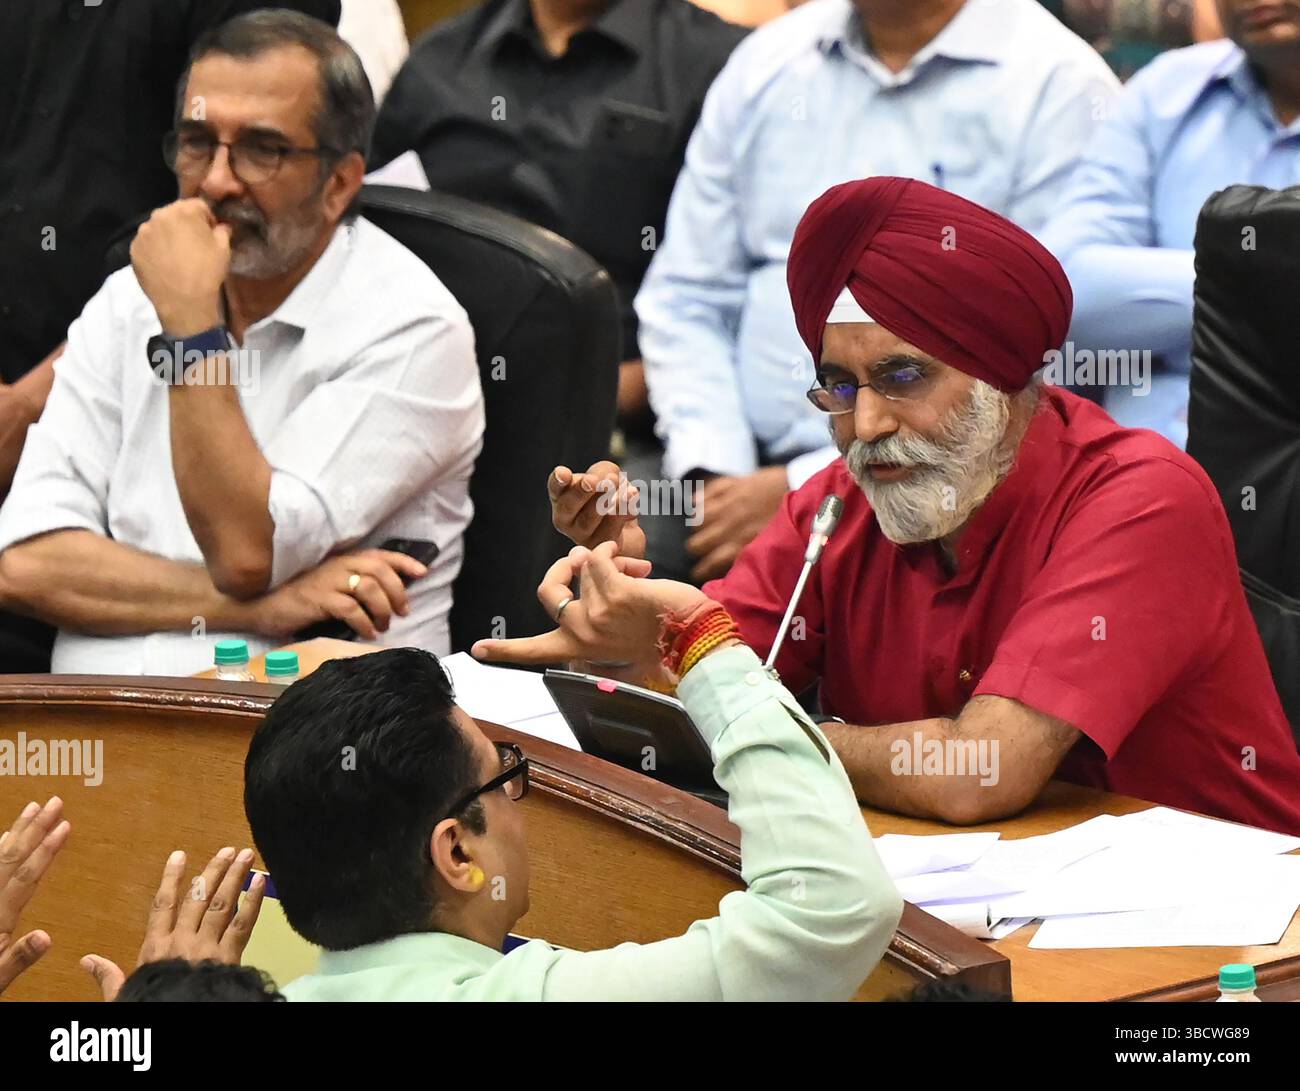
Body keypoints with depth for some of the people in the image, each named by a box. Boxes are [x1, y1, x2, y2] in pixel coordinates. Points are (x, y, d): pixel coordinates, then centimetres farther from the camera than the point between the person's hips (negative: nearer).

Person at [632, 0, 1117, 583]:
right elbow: (686, 299, 13)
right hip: (745, 468, 5)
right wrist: (713, 475, -5)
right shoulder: (768, 62, 13)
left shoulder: (1060, 88, -4)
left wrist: (808, 490, -14)